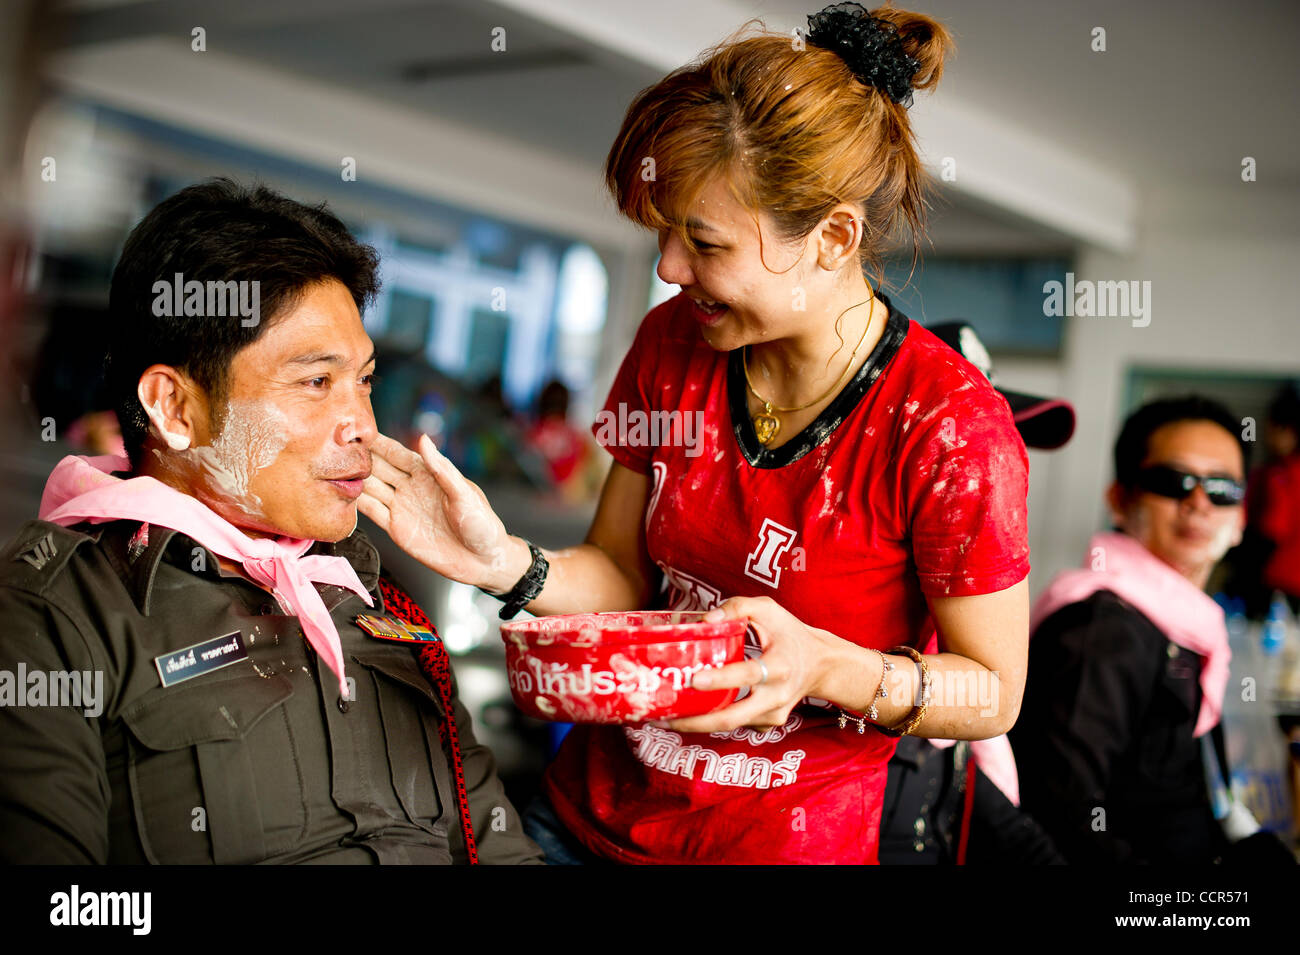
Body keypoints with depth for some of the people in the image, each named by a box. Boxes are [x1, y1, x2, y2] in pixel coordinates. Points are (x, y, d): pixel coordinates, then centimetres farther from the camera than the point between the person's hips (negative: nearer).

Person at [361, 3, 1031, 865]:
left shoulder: (950, 429, -23)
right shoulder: (674, 342, -6)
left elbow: (993, 693, -13)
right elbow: (624, 576, 1)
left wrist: (828, 667, -30)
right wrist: (501, 561, -18)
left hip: (791, 841, -4)